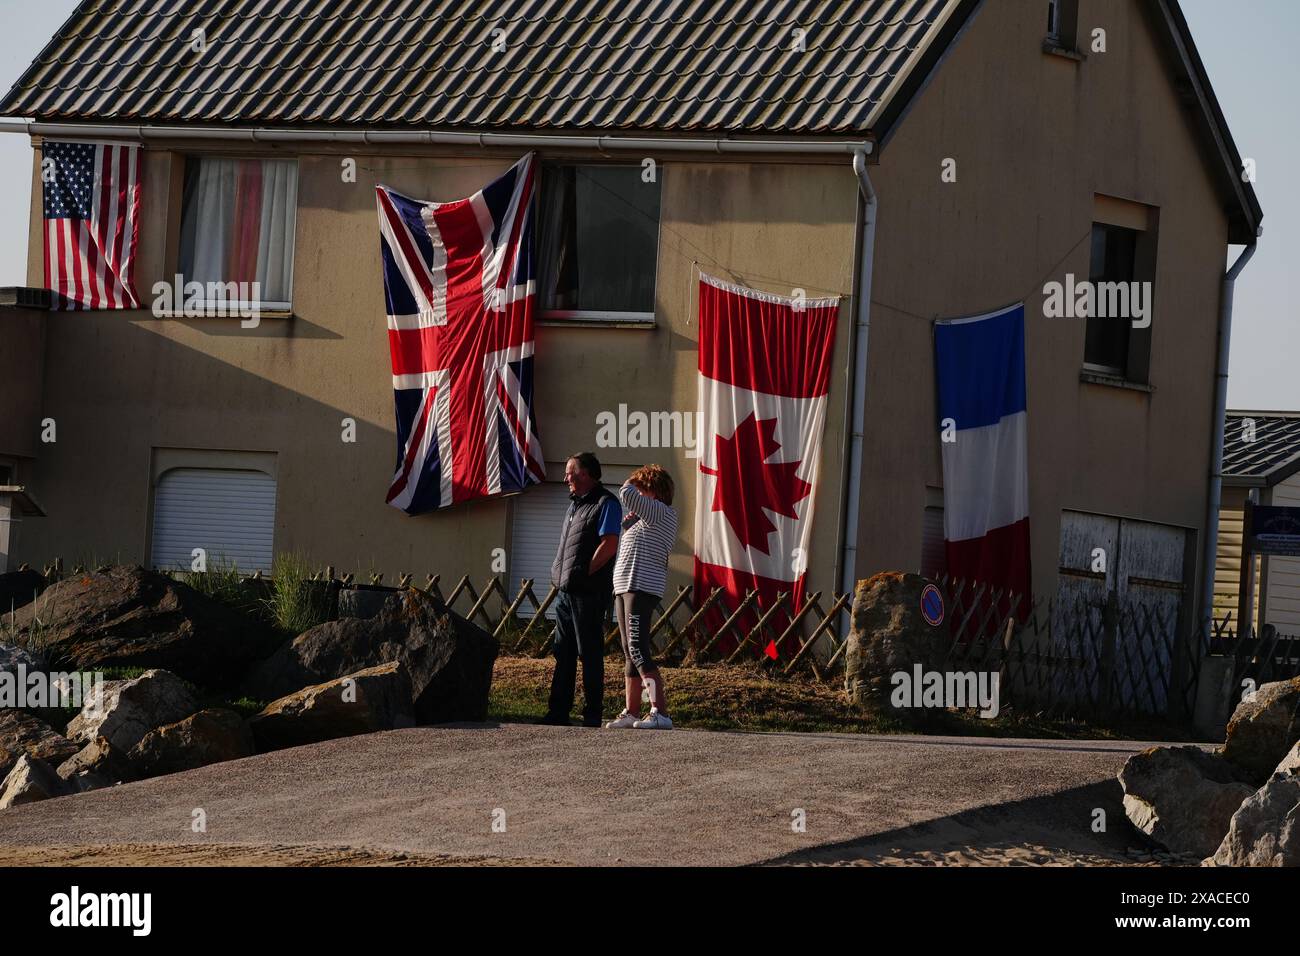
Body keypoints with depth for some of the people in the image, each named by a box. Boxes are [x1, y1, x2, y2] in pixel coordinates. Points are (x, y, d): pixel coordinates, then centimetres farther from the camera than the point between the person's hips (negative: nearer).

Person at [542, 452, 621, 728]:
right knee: (563, 653, 10)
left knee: (589, 653, -5)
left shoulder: (605, 503, -8)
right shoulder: (576, 503, 20)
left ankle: (592, 714, -2)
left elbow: (609, 544, -18)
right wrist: (559, 574, 11)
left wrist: (584, 573, -16)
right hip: (565, 591, 9)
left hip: (588, 592, -9)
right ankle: (558, 712, 14)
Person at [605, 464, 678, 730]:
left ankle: (660, 713, -27)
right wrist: (629, 523, 15)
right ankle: (631, 713, 19)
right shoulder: (647, 517, 22)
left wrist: (633, 483, -1)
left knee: (638, 649, -19)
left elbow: (626, 494, -20)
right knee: (630, 652, 14)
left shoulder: (661, 512, -10)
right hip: (626, 588, 11)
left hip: (641, 586, -11)